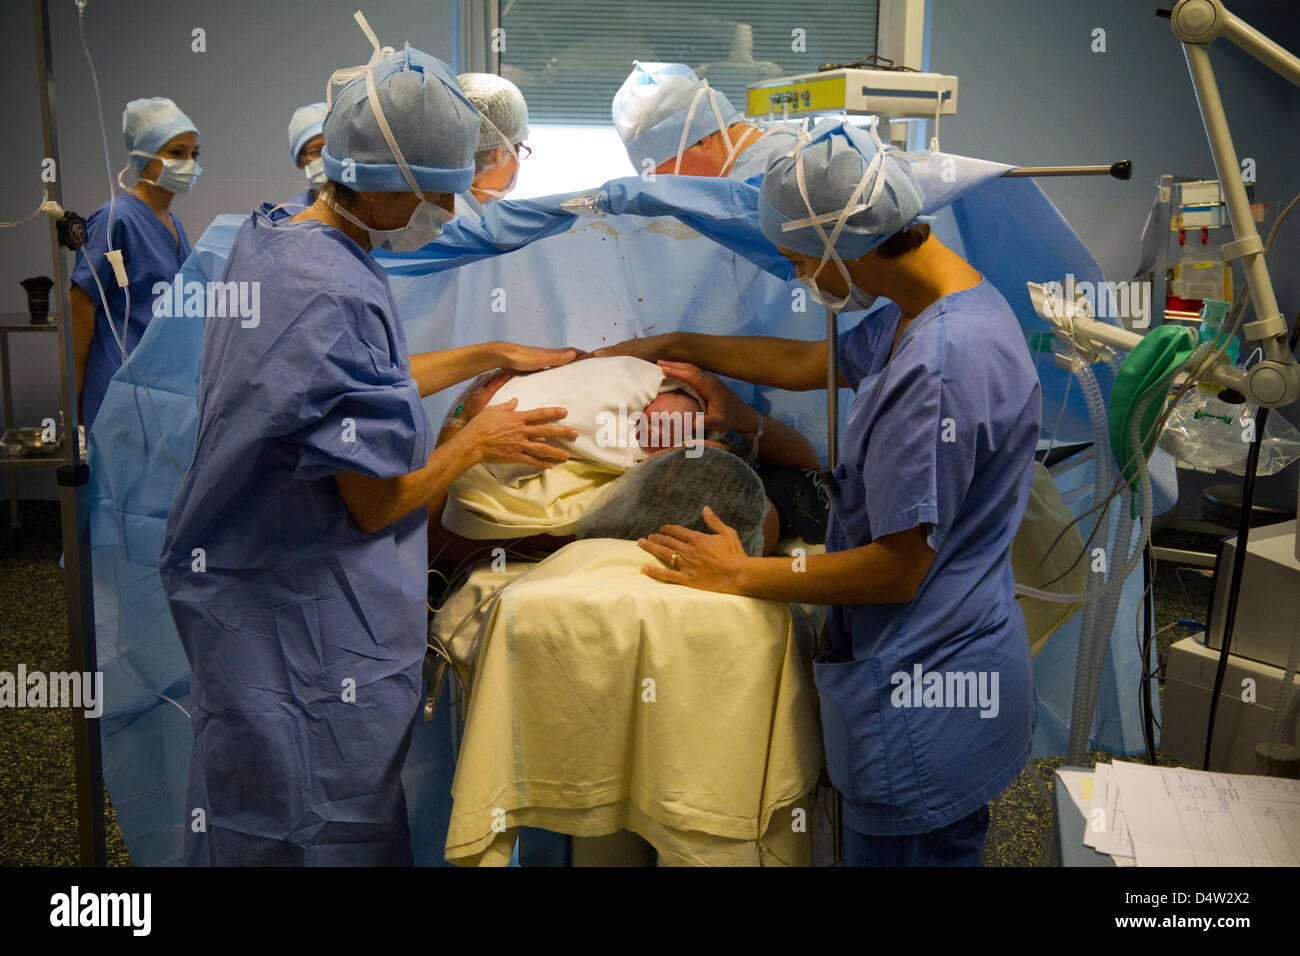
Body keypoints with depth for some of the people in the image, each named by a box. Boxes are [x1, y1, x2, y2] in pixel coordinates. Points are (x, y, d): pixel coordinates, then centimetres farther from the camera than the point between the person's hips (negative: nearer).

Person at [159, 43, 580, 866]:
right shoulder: (335, 298, -27)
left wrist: (495, 356, 20)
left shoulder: (273, 243, 5)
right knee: (335, 831, 7)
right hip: (312, 636, -10)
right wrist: (480, 440, -6)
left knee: (252, 823, 22)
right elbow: (379, 502, -22)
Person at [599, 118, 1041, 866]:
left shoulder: (936, 368, -29)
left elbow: (897, 568, -24)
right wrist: (672, 345, 25)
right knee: (949, 844, 24)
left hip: (924, 700, -9)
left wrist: (740, 575, -12)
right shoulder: (938, 306, 4)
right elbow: (812, 362, 19)